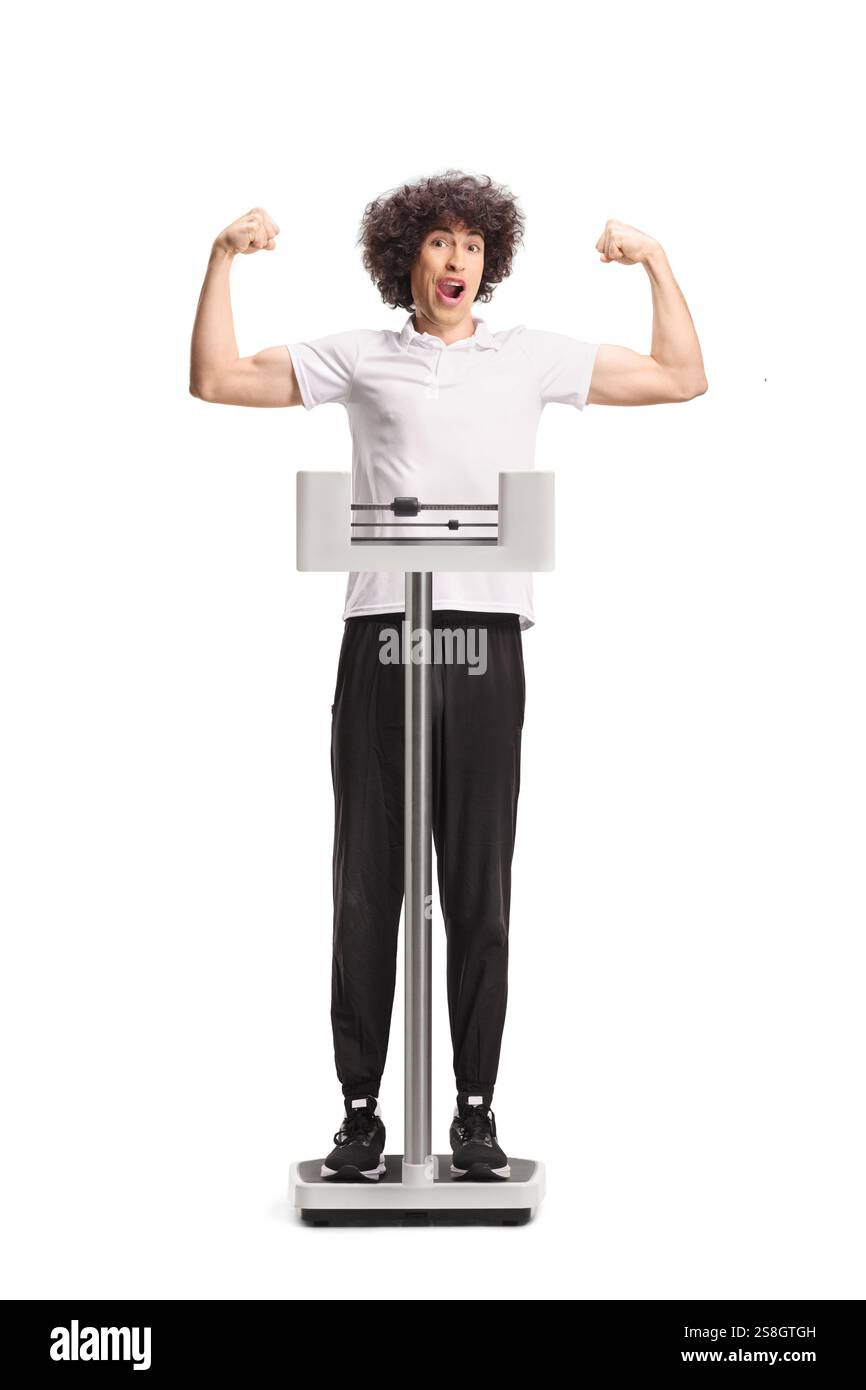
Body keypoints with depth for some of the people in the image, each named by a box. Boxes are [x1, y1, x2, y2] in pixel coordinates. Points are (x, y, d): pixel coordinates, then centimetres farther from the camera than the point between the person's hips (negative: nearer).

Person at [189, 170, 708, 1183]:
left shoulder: (532, 357, 15)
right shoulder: (359, 358, 13)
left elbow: (681, 379, 17)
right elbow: (217, 379, 13)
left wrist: (656, 263, 9)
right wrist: (224, 258, 6)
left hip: (486, 639, 0)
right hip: (379, 637, 0)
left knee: (479, 885, 3)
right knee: (367, 881, 3)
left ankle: (476, 1111, 11)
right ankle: (360, 1109, 11)